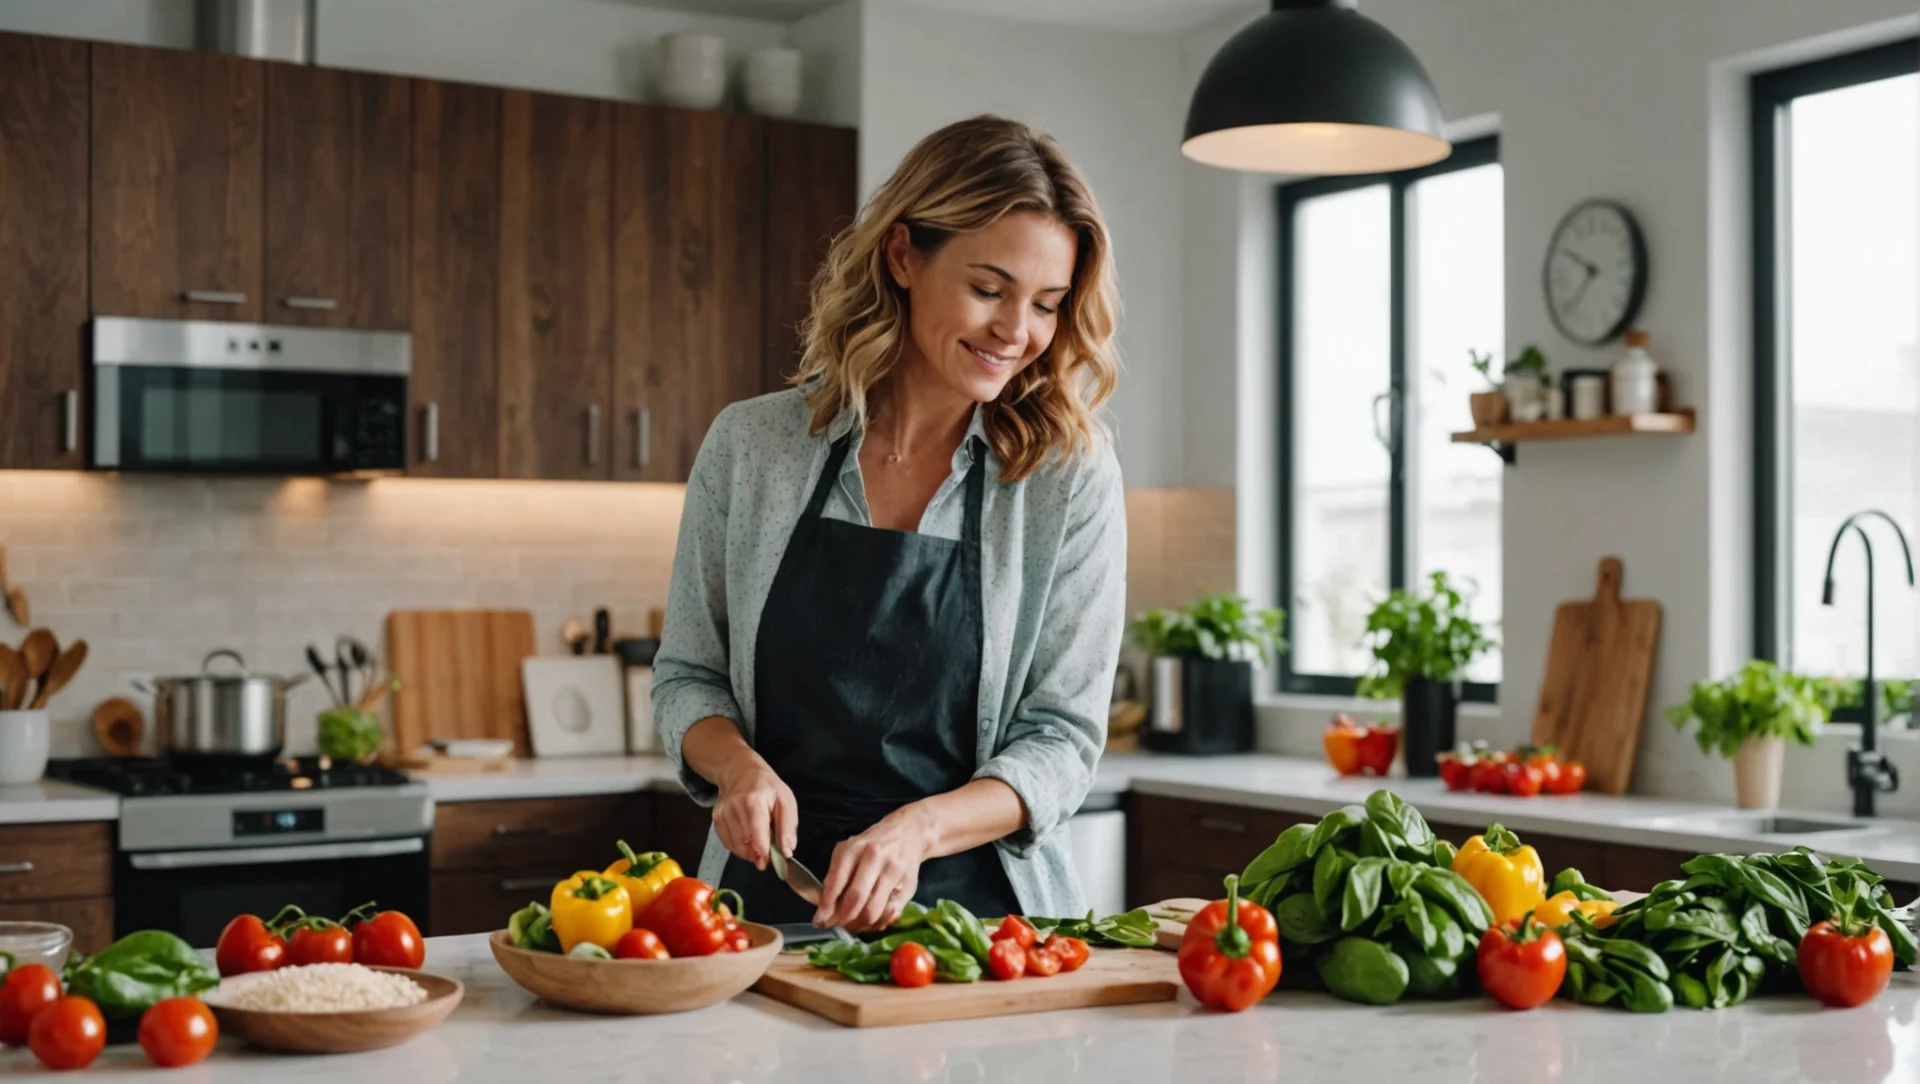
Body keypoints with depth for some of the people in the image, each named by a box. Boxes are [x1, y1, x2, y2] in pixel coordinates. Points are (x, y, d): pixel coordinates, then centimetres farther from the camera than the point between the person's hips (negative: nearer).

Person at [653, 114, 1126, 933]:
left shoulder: (1071, 475, -1)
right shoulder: (749, 446, 3)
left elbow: (1062, 736, -2)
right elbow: (686, 674, 12)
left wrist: (919, 829, -18)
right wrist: (739, 765, -10)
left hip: (979, 904, -1)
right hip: (772, 901, 2)